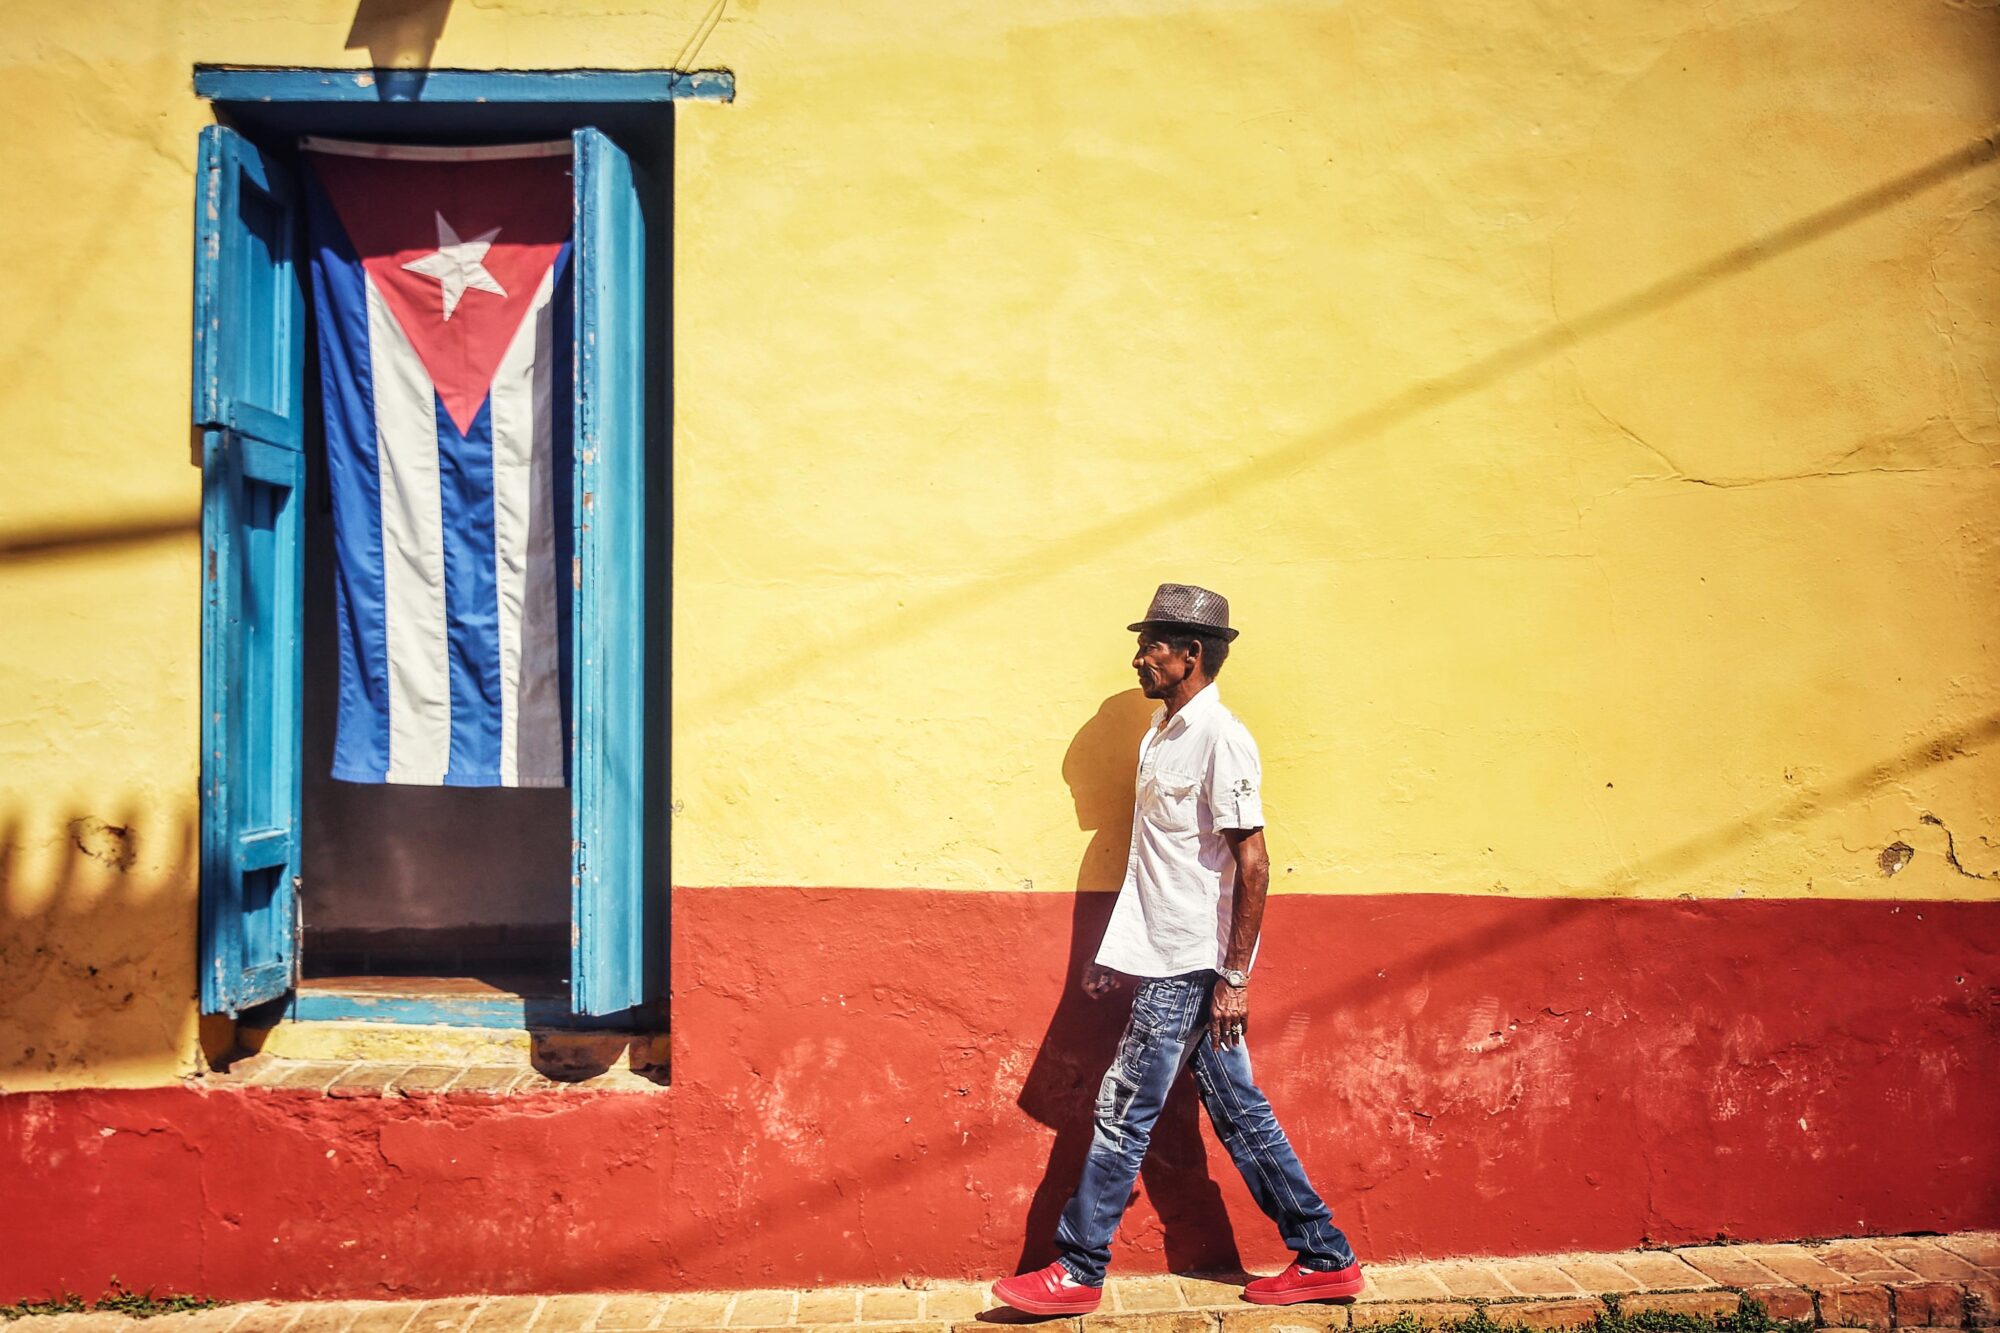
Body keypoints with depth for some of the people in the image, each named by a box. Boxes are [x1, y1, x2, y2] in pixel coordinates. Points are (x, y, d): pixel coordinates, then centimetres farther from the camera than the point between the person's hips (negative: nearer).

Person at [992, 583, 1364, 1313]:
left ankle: (1078, 1272, 10)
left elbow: (1252, 862, -18)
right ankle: (1325, 1259, 20)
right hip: (1168, 959, 9)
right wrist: (1114, 955, 18)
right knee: (1237, 1110, 12)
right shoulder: (1163, 734, 12)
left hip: (1190, 967, -9)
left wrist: (1234, 977, -19)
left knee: (1123, 1111, -2)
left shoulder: (1219, 738, -15)